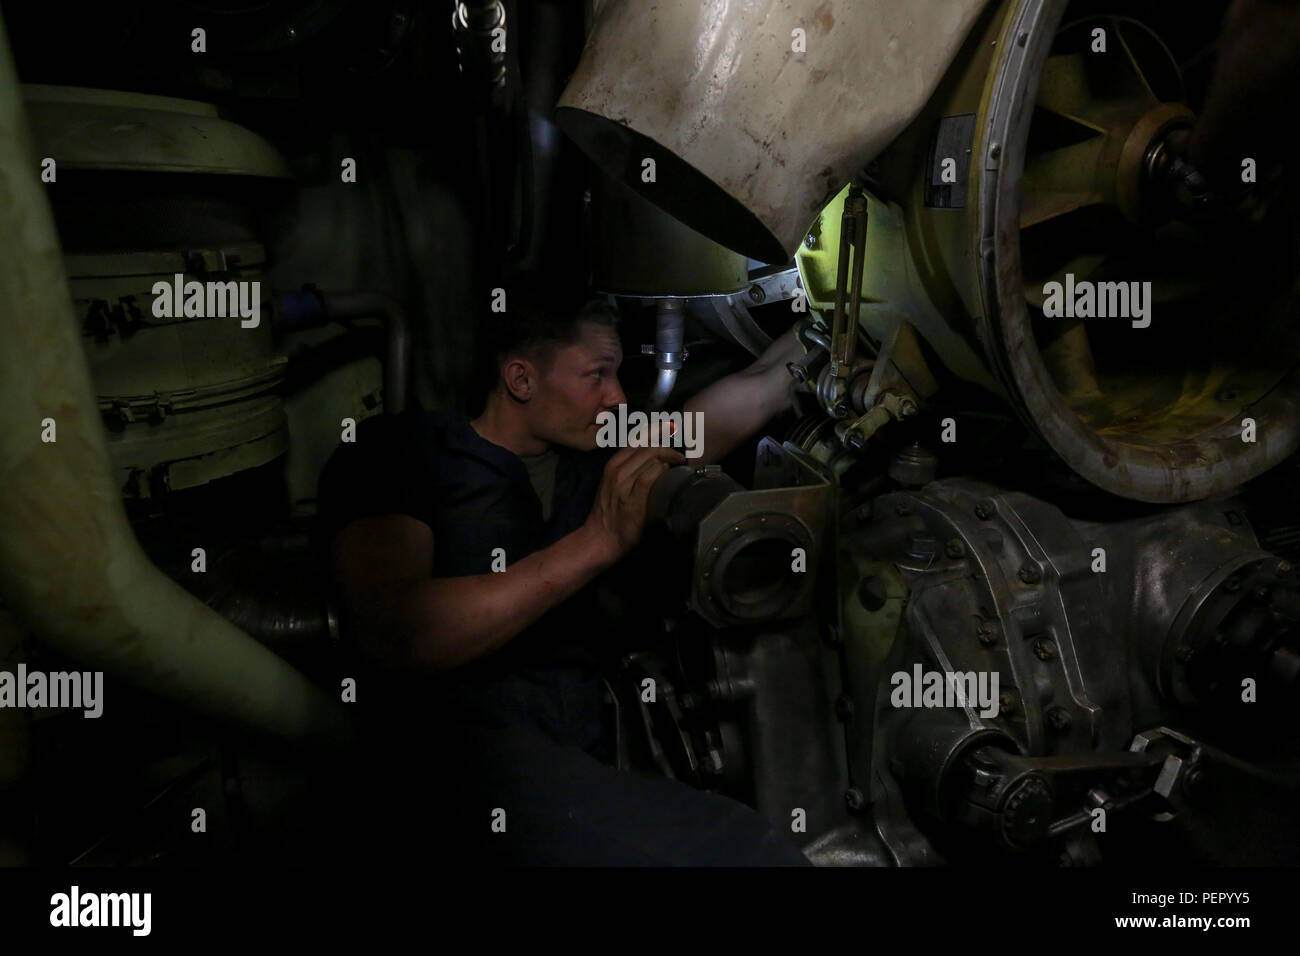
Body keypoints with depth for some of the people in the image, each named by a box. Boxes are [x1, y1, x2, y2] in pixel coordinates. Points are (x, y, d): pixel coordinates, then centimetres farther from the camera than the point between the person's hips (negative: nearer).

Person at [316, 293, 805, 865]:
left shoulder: (603, 460, 17)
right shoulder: (397, 451, 1)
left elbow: (757, 389, 21)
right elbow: (393, 638, -16)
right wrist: (598, 542, -15)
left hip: (587, 756, 6)